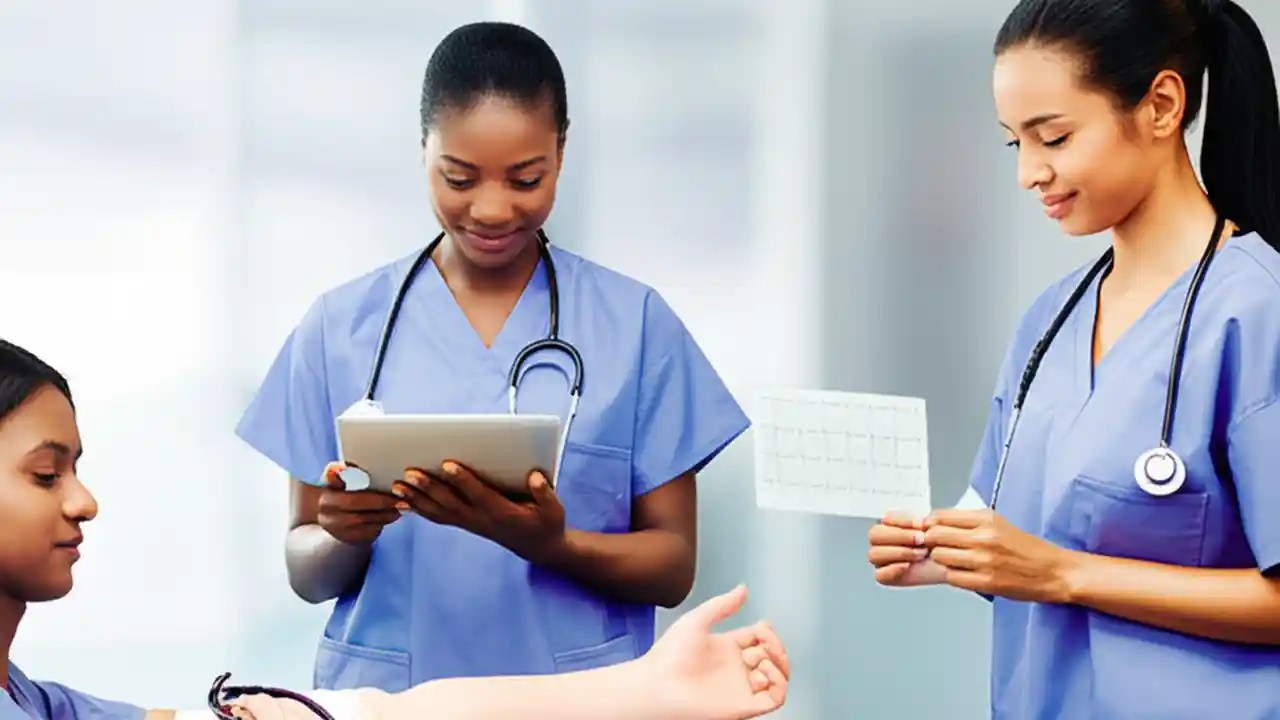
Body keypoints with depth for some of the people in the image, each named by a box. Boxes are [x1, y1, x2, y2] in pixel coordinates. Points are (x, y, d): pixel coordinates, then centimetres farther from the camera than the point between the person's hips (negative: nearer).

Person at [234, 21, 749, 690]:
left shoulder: (635, 323, 1)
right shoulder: (341, 326, 3)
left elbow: (673, 566, 2)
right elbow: (307, 576, 6)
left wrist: (550, 543, -15)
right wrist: (346, 537, -15)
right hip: (388, 695, 2)